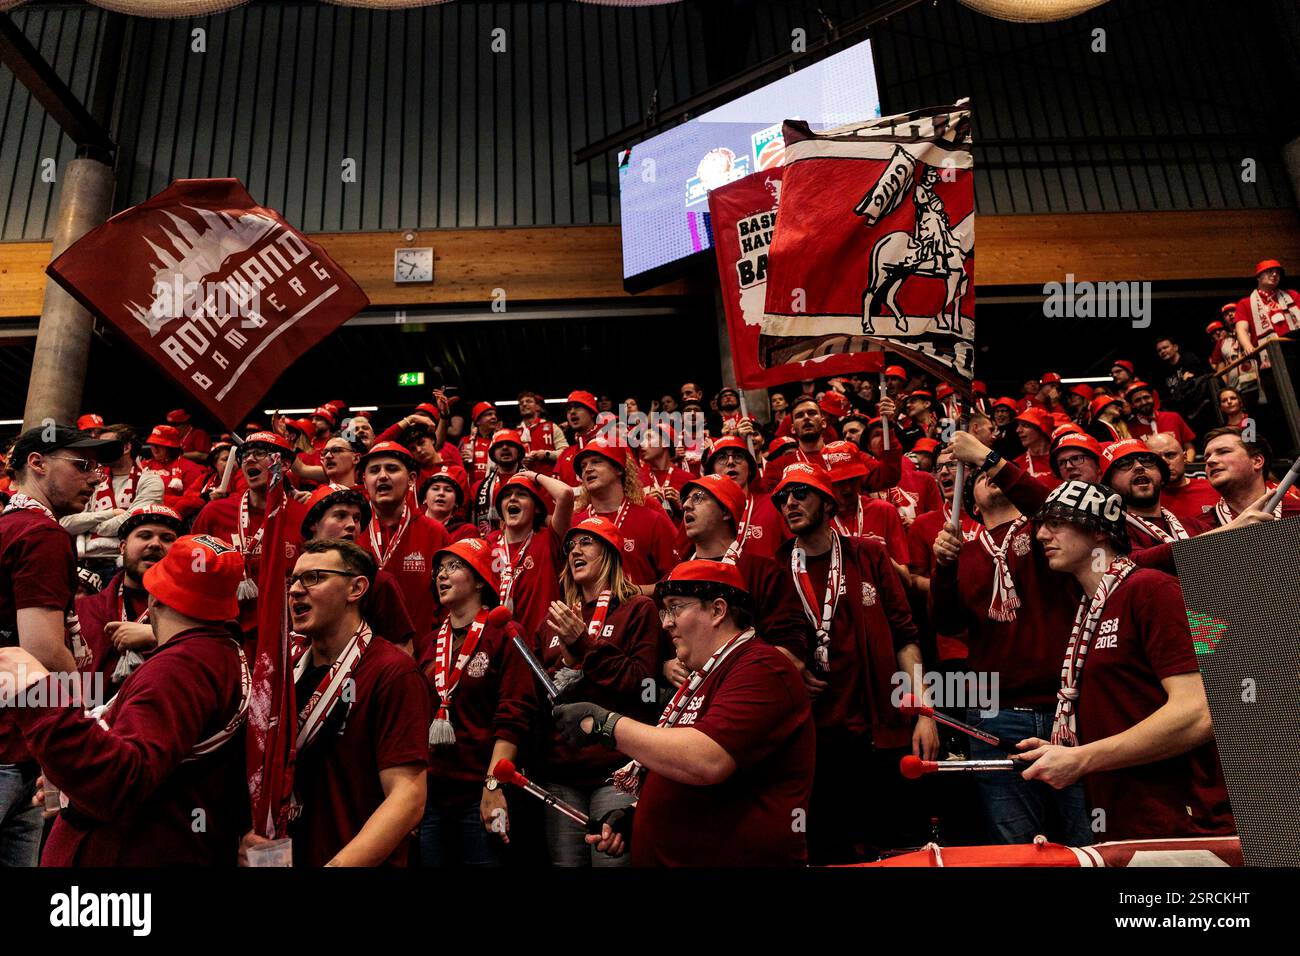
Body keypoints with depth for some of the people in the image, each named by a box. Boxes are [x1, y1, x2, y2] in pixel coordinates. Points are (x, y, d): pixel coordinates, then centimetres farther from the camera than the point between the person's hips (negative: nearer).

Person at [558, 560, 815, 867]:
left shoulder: (761, 668, -17)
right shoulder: (702, 677, 14)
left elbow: (706, 761, -31)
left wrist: (605, 723, -22)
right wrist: (636, 817, 7)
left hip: (734, 857, -8)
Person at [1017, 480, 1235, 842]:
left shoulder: (1151, 589, -11)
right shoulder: (1087, 613, 12)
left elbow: (1197, 715, -21)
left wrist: (1080, 759, -18)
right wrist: (1063, 753, 2)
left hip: (1182, 827, -8)